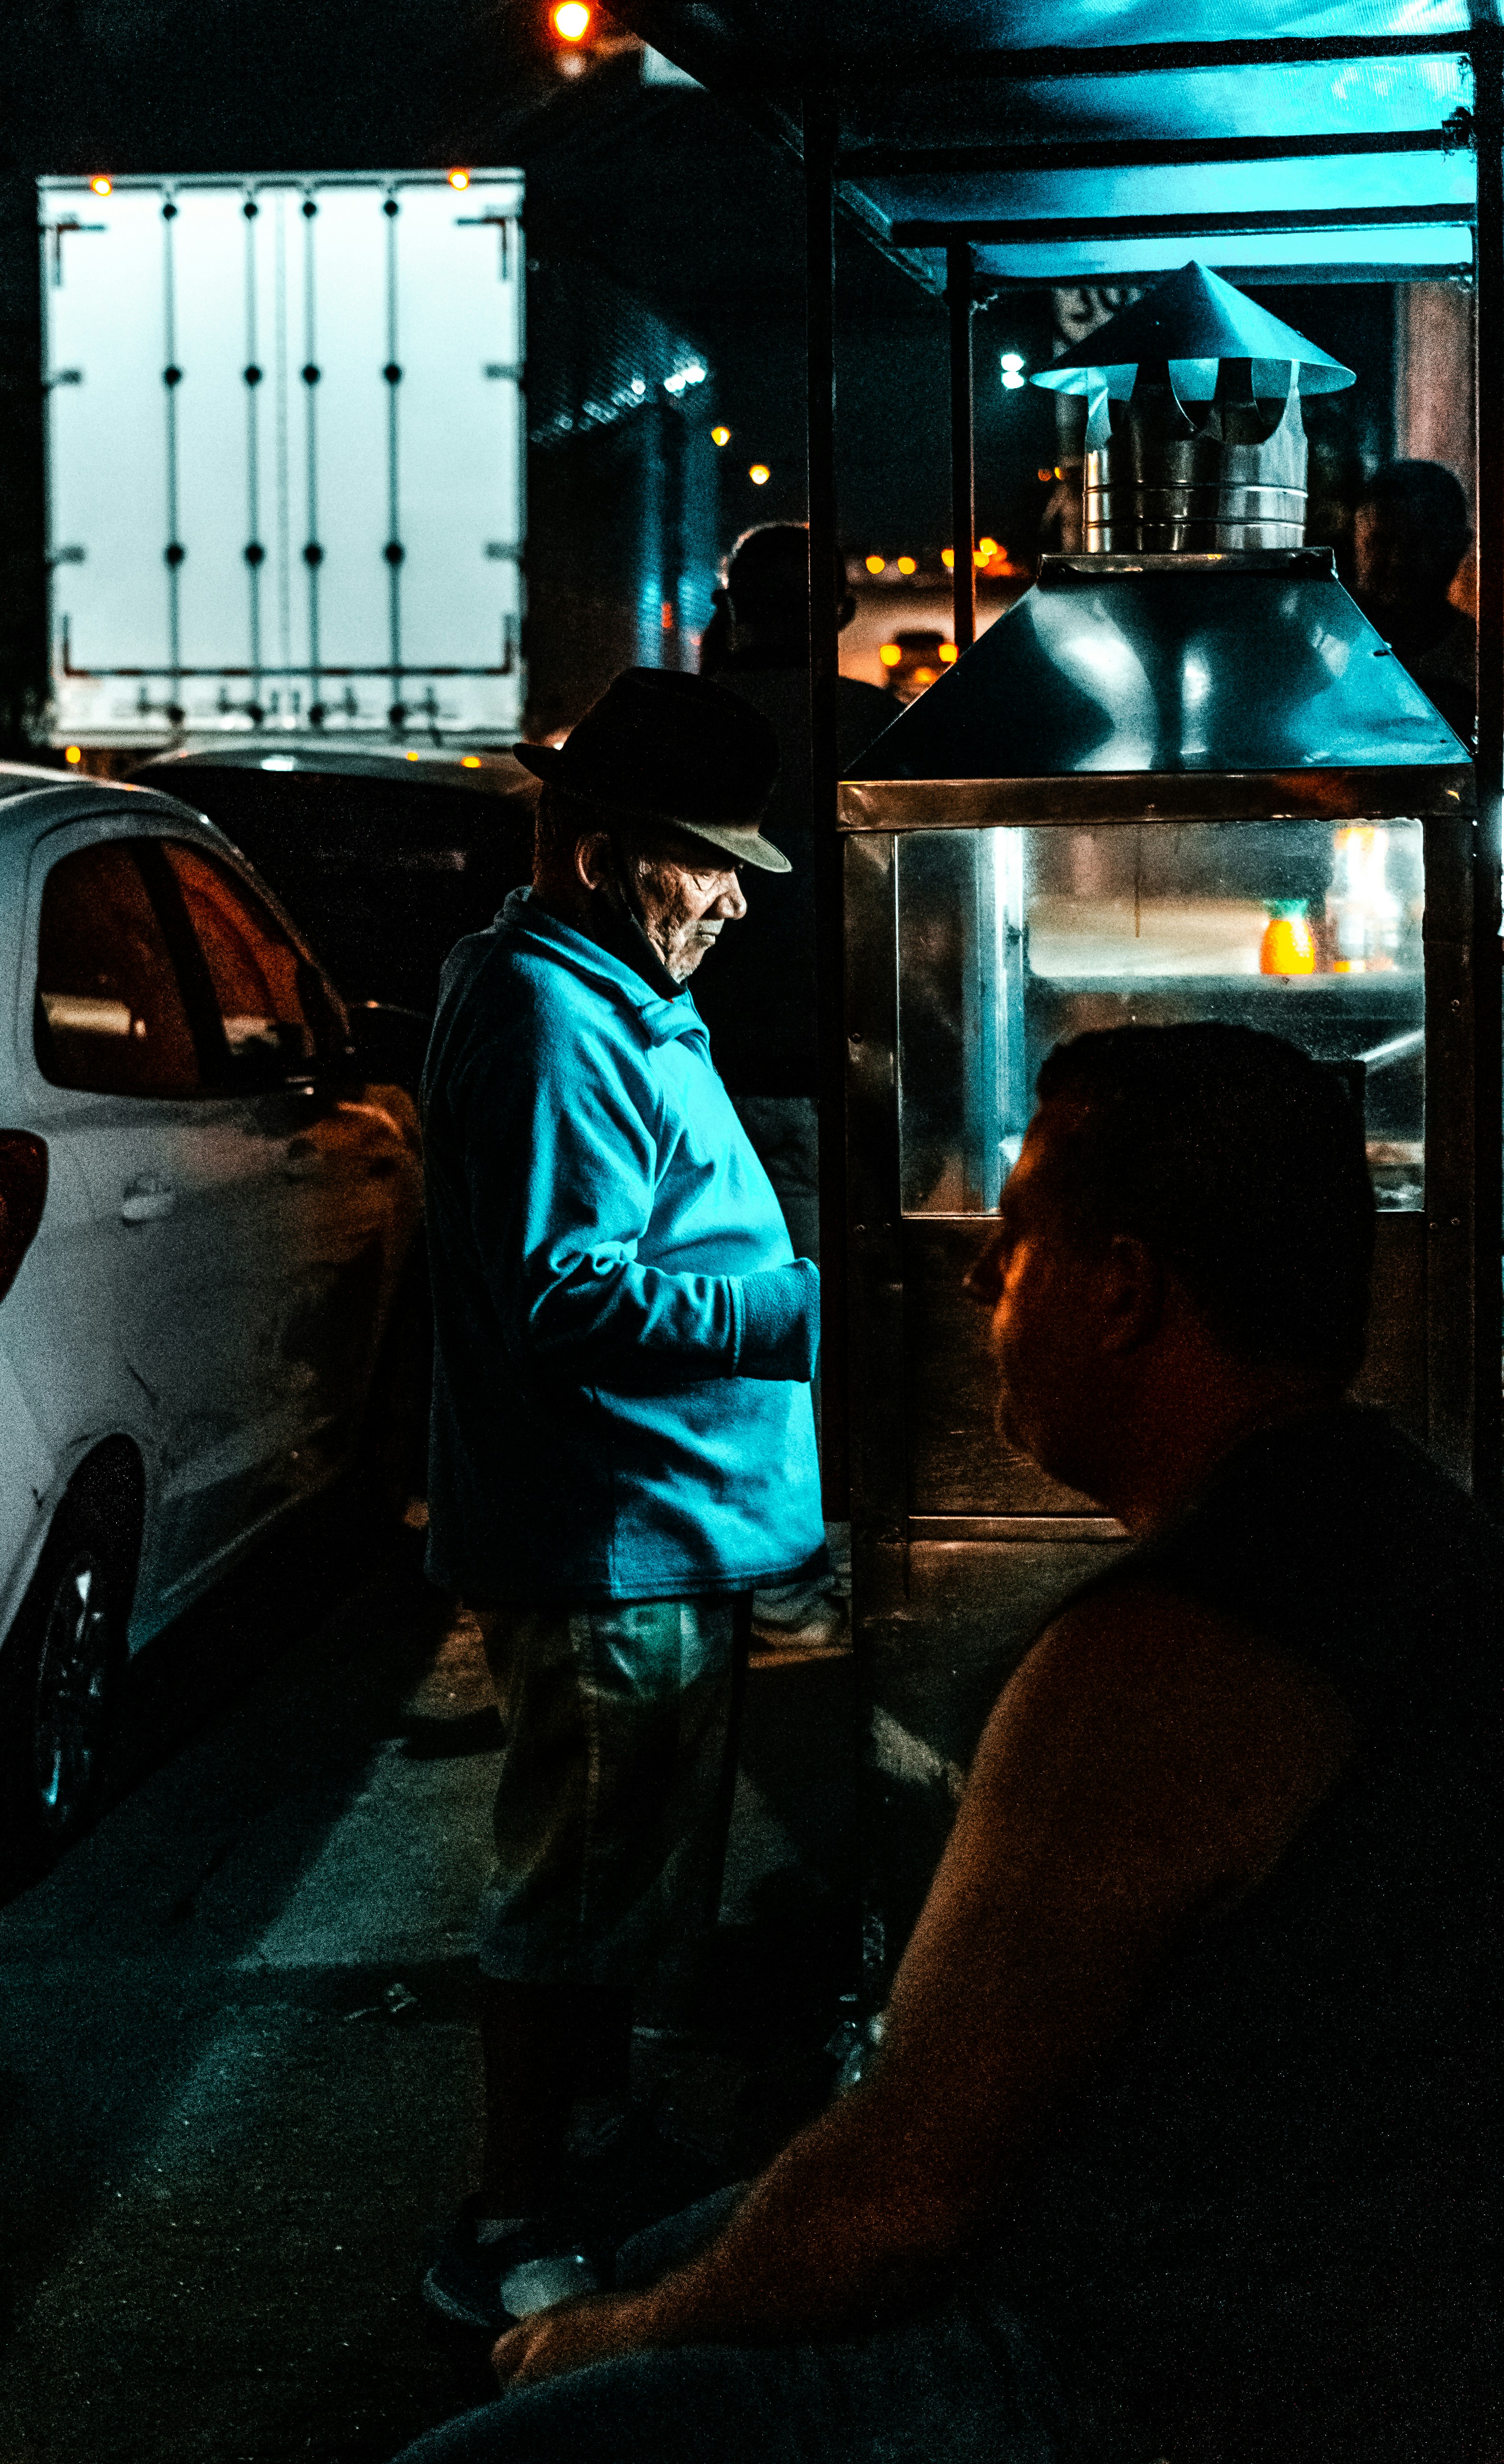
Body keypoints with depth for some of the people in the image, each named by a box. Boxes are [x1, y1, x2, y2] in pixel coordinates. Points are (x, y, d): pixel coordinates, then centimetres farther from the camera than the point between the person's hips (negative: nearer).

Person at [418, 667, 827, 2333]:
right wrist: (815, 1310, -28)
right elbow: (574, 1296, -27)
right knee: (580, 1892, -1)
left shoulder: (602, 1003, 16)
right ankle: (507, 2241, 11)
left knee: (614, 1883, 22)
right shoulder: (552, 1021, -19)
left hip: (641, 1546, 11)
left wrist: (800, 1279, 18)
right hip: (613, 1551, -11)